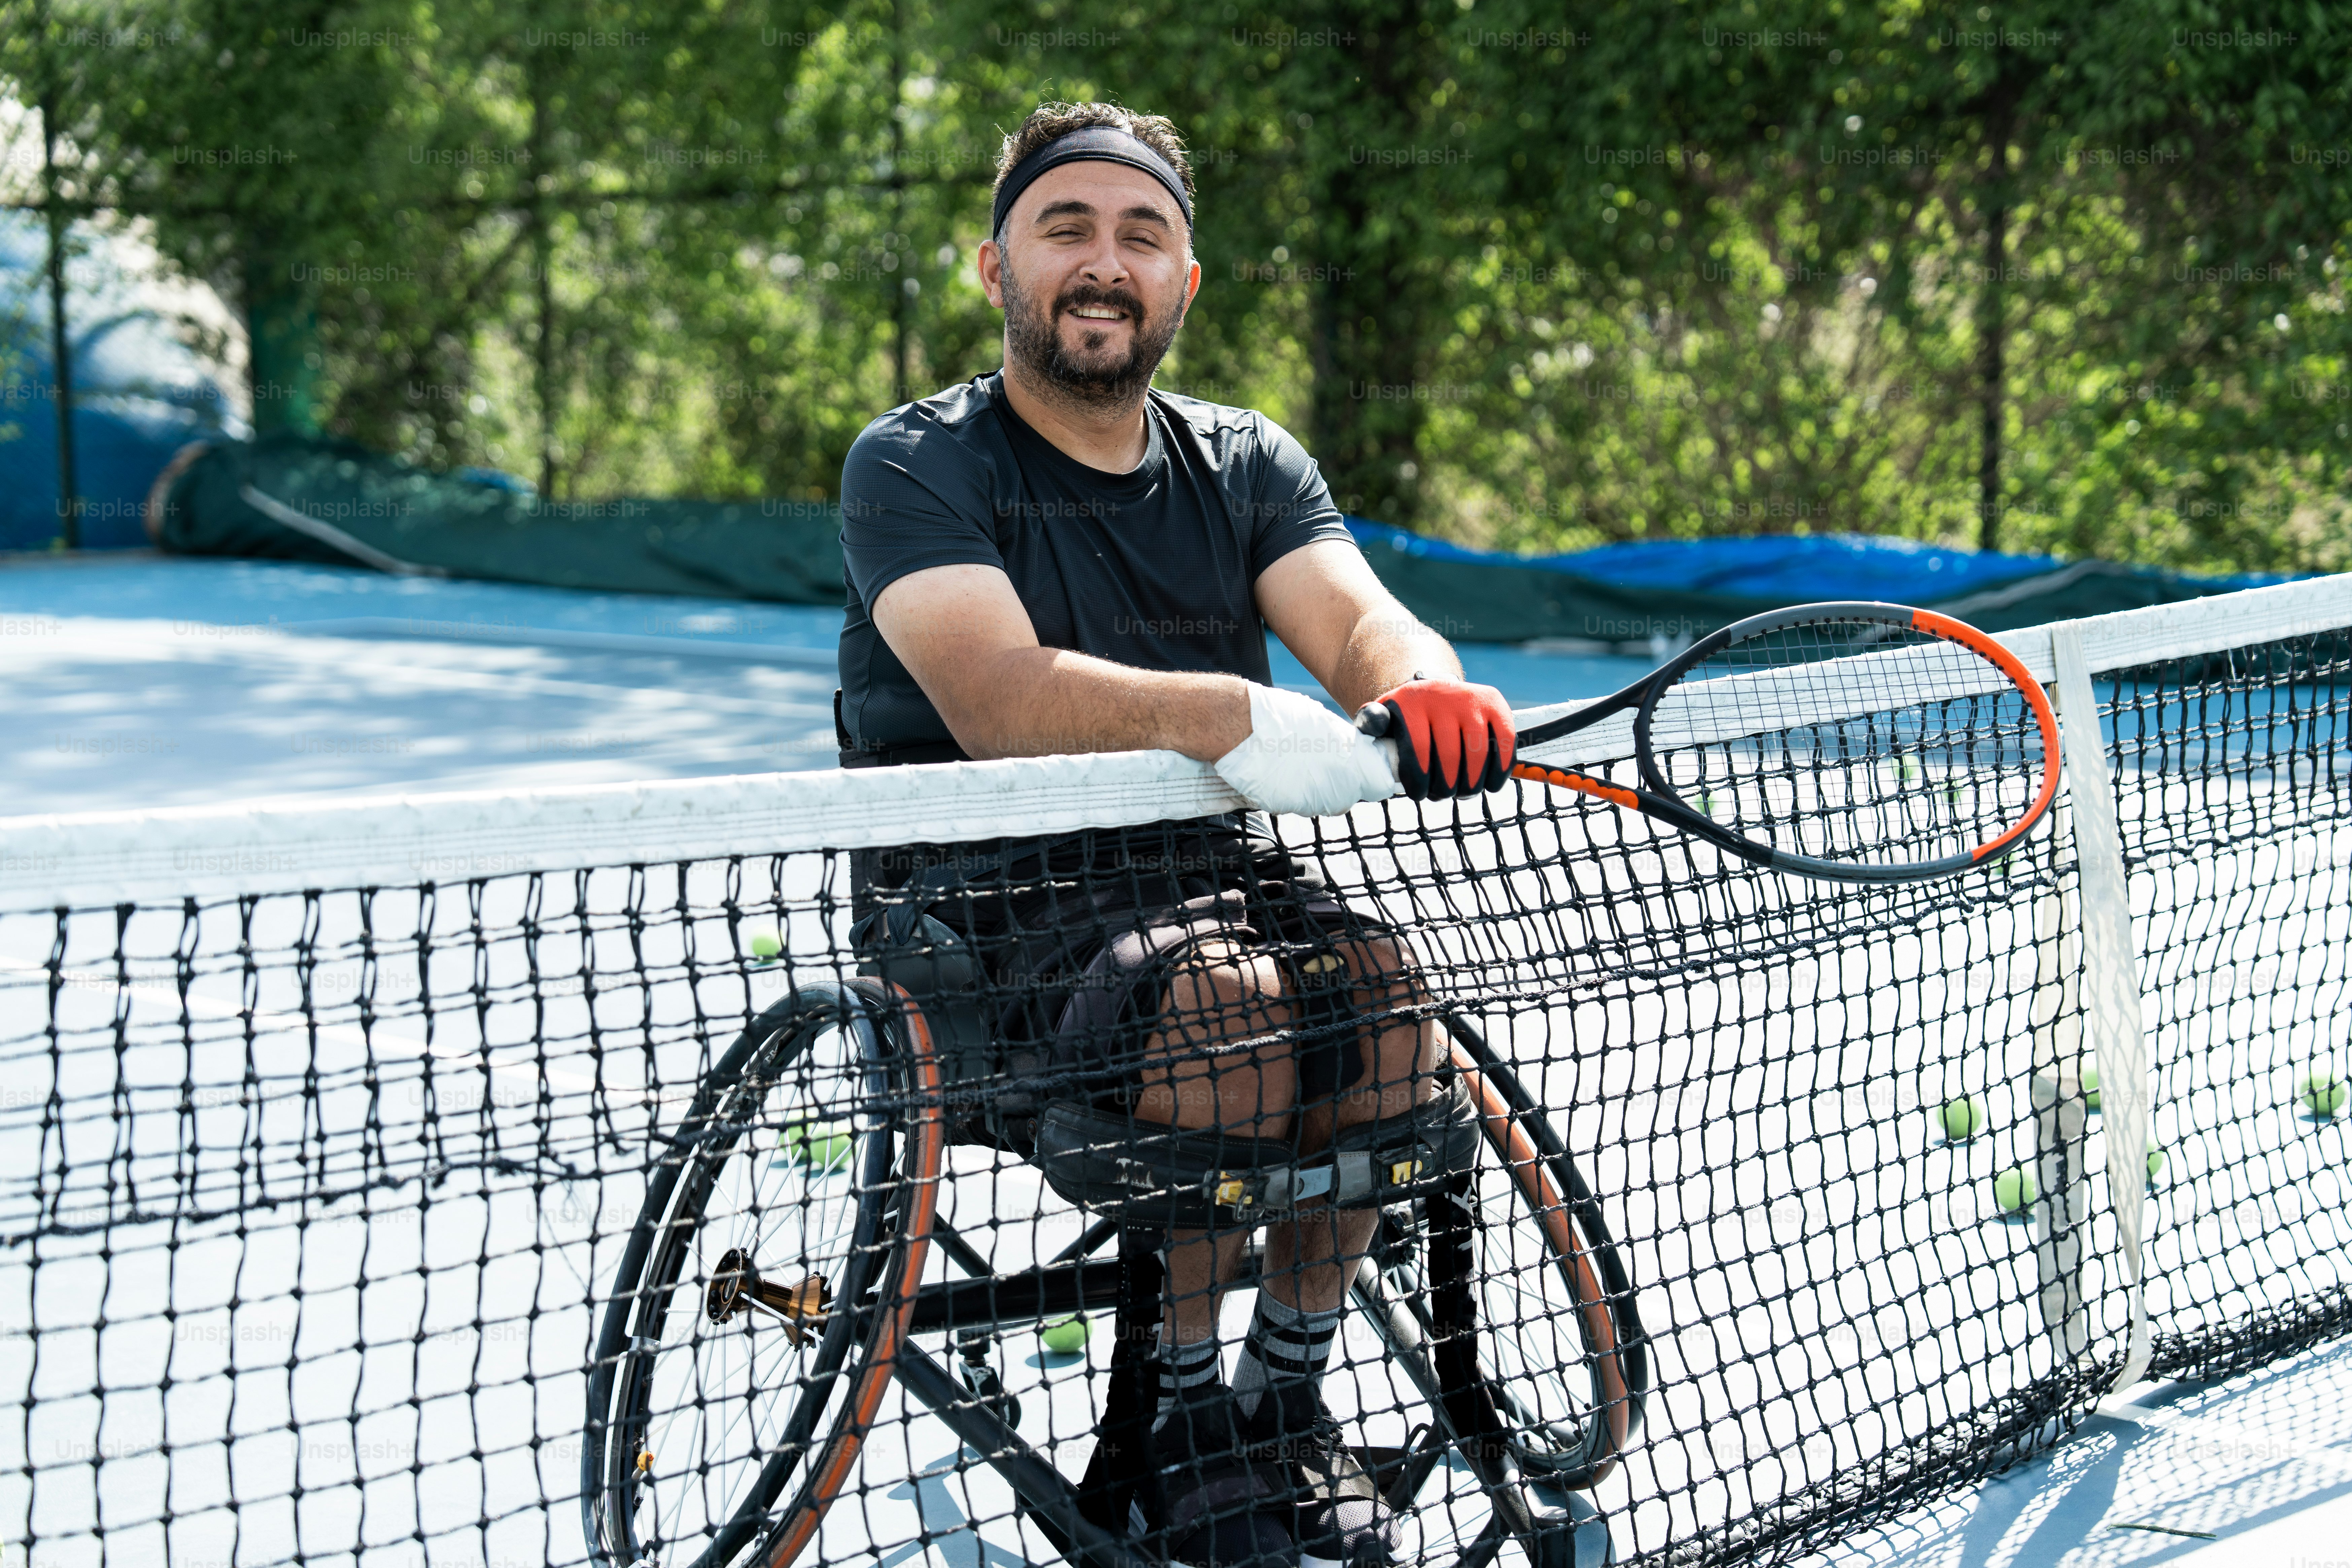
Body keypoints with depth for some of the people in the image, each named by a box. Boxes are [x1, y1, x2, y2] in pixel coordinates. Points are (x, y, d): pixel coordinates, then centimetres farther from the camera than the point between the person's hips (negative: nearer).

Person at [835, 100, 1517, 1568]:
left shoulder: (1247, 463, 10)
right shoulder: (917, 466, -6)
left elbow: (1362, 622, -9)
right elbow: (1001, 699, -24)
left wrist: (1426, 687, -35)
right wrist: (1235, 716, -40)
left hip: (1202, 859, 5)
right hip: (986, 889, -5)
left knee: (1384, 980, -22)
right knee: (1221, 994, -31)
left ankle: (1291, 1393, -3)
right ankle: (1183, 1416, -11)